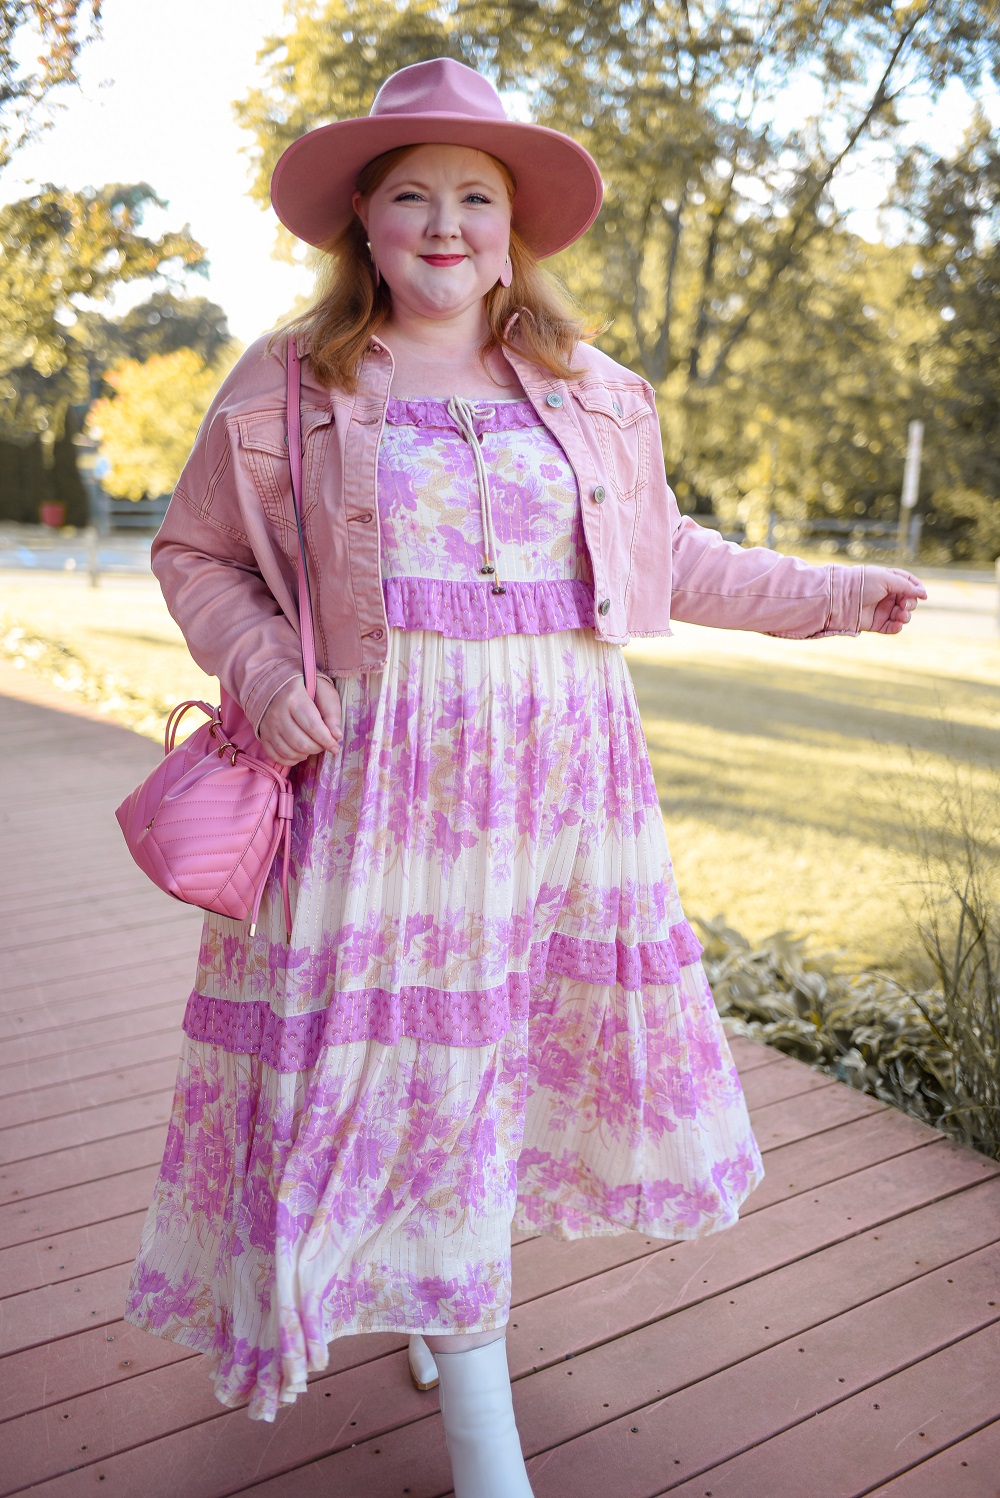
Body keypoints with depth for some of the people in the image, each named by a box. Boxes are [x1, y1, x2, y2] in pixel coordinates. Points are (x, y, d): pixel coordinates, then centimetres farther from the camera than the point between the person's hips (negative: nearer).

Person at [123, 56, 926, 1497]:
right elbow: (197, 552, 9)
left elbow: (668, 553, 21)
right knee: (409, 1047, 0)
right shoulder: (288, 385, 1)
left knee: (553, 1026, 10)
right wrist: (262, 674, -9)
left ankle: (456, 1284, 39)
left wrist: (831, 593, 21)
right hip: (387, 769, -3)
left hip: (566, 765, 4)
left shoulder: (589, 393, 10)